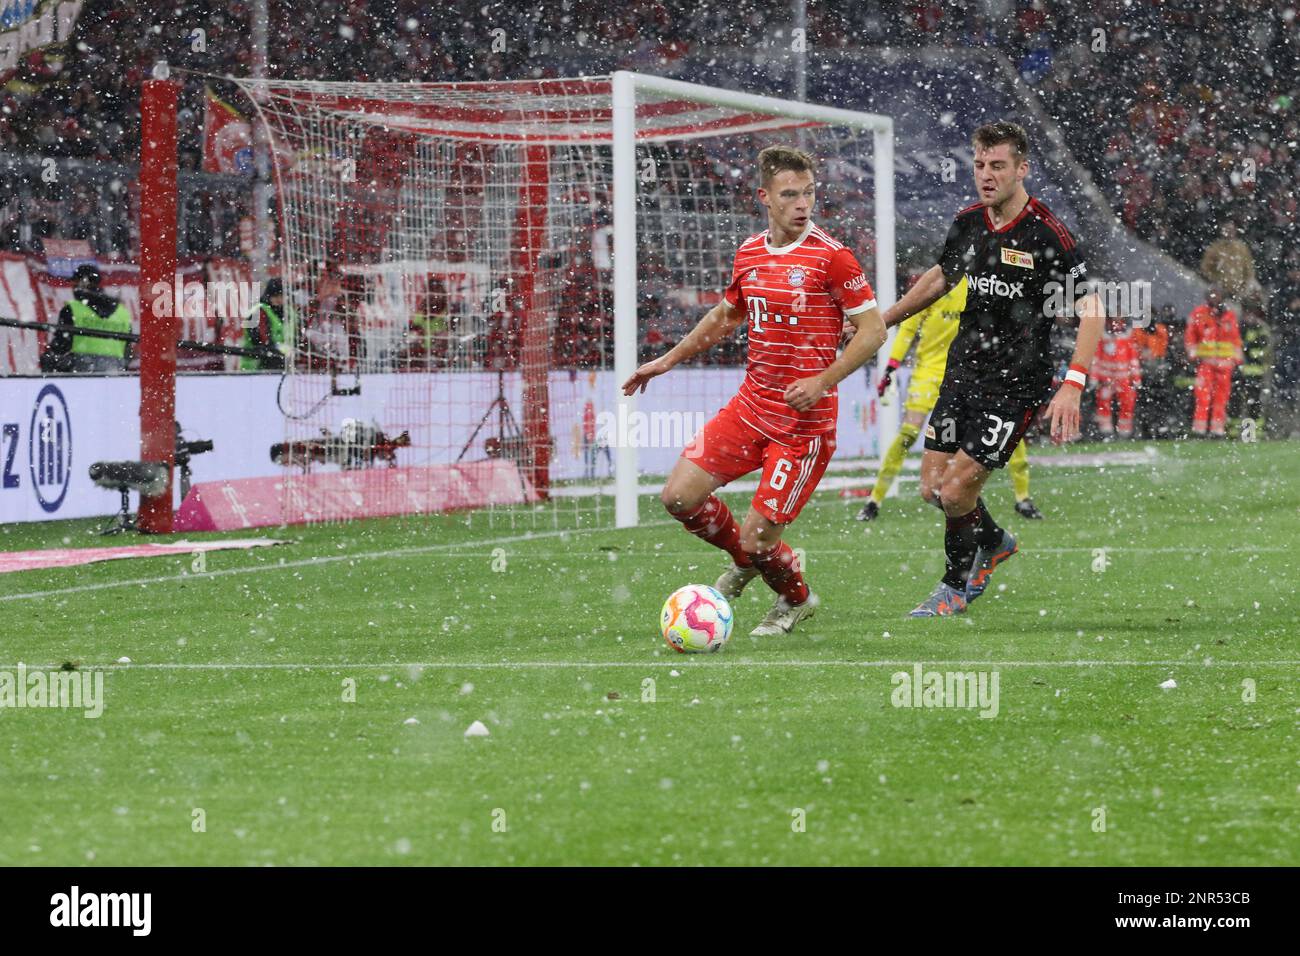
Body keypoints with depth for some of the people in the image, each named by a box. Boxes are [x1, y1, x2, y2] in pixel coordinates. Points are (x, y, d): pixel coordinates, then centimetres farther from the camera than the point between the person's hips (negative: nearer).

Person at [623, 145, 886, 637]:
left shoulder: (830, 256, -13)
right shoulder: (749, 253, 7)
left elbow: (873, 329, -10)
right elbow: (726, 315, 25)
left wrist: (822, 381, -20)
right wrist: (668, 359, 23)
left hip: (804, 420, -6)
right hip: (751, 406, 6)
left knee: (757, 537, -7)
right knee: (679, 495, -1)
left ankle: (796, 598, 26)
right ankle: (746, 561, 27)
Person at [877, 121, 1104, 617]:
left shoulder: (1047, 234, -17)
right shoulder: (968, 223, 3)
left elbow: (1091, 309, -17)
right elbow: (941, 276, 24)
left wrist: (1072, 386, -26)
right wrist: (884, 320, 25)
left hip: (1016, 383, -6)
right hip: (963, 369, 6)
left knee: (956, 490, -9)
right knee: (932, 487, 6)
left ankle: (955, 587, 16)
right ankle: (993, 542, 36)